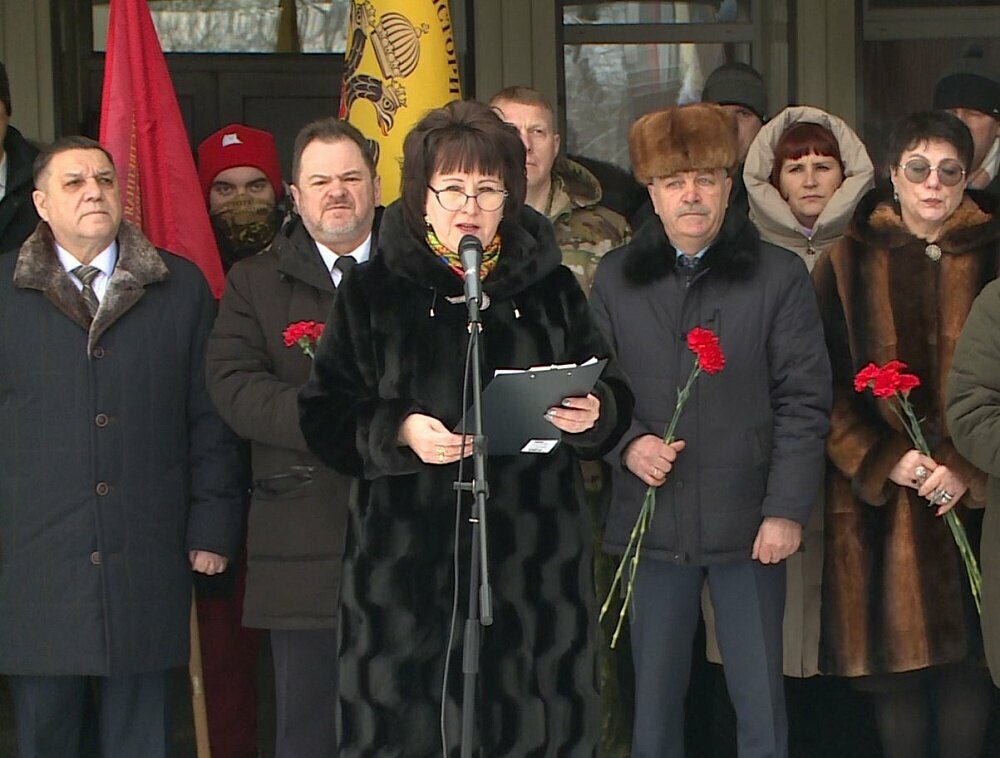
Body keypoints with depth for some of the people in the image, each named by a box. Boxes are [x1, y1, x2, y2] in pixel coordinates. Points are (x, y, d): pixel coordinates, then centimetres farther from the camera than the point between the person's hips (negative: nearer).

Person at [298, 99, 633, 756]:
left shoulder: (550, 289, 12)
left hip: (535, 551, 2)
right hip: (410, 550, -1)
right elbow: (326, 416, 2)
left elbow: (614, 396, 14)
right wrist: (398, 432, -16)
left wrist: (594, 412, -9)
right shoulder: (375, 291, 6)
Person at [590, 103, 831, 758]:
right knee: (654, 699, 10)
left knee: (761, 702, 1)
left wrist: (787, 508, -10)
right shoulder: (617, 278, 7)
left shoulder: (781, 276, 0)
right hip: (653, 519, 2)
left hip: (748, 522, -2)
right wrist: (630, 444, -10)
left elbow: (805, 401, -3)